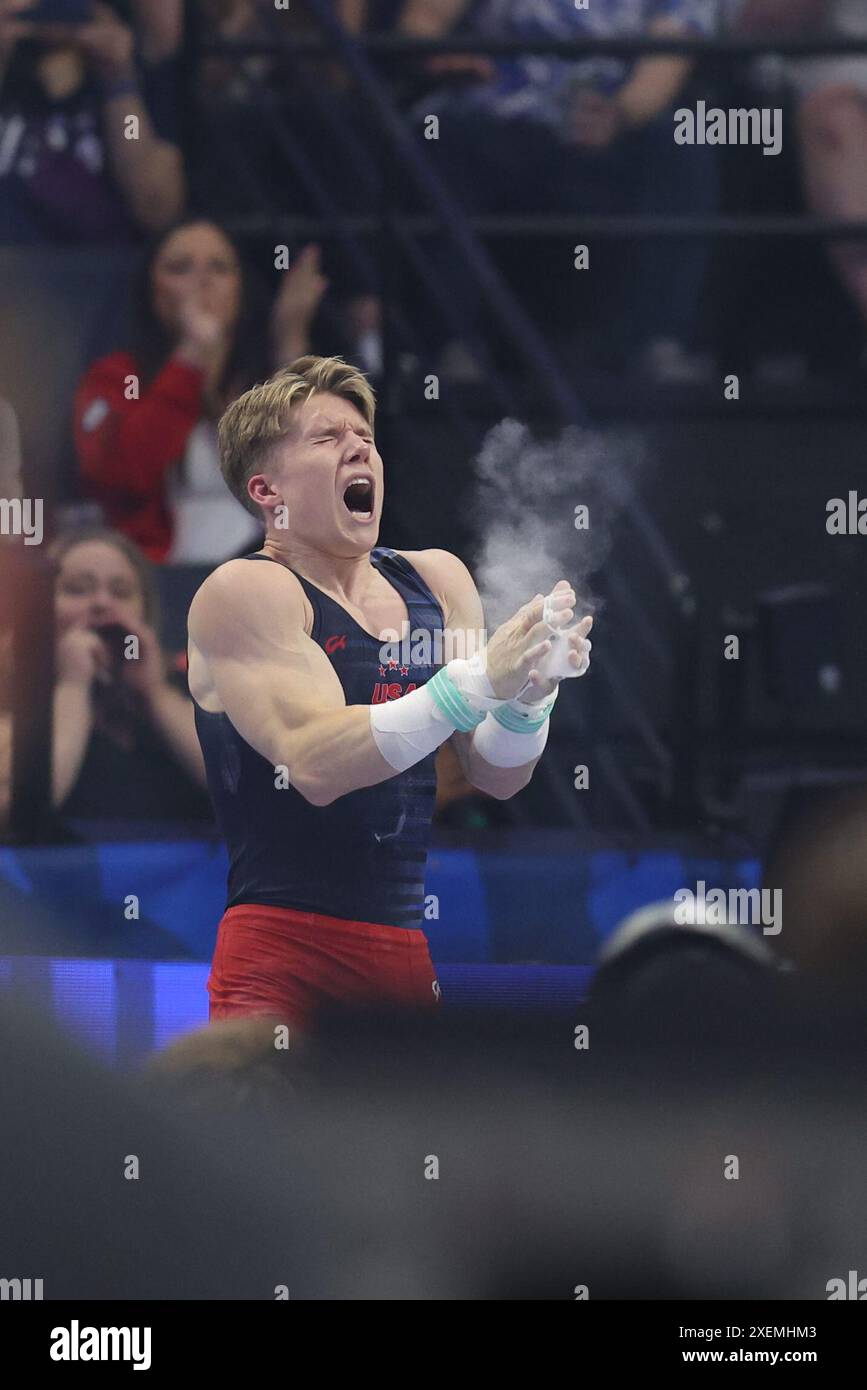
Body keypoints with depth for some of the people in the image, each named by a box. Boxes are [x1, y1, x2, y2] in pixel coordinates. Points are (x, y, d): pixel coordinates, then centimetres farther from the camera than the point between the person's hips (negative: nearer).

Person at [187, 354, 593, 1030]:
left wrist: (528, 694, -12)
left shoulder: (437, 581, 13)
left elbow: (497, 776, 10)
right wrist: (480, 680, -27)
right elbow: (315, 763, -20)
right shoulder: (246, 592, -5)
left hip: (420, 951, 6)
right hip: (287, 951, -6)